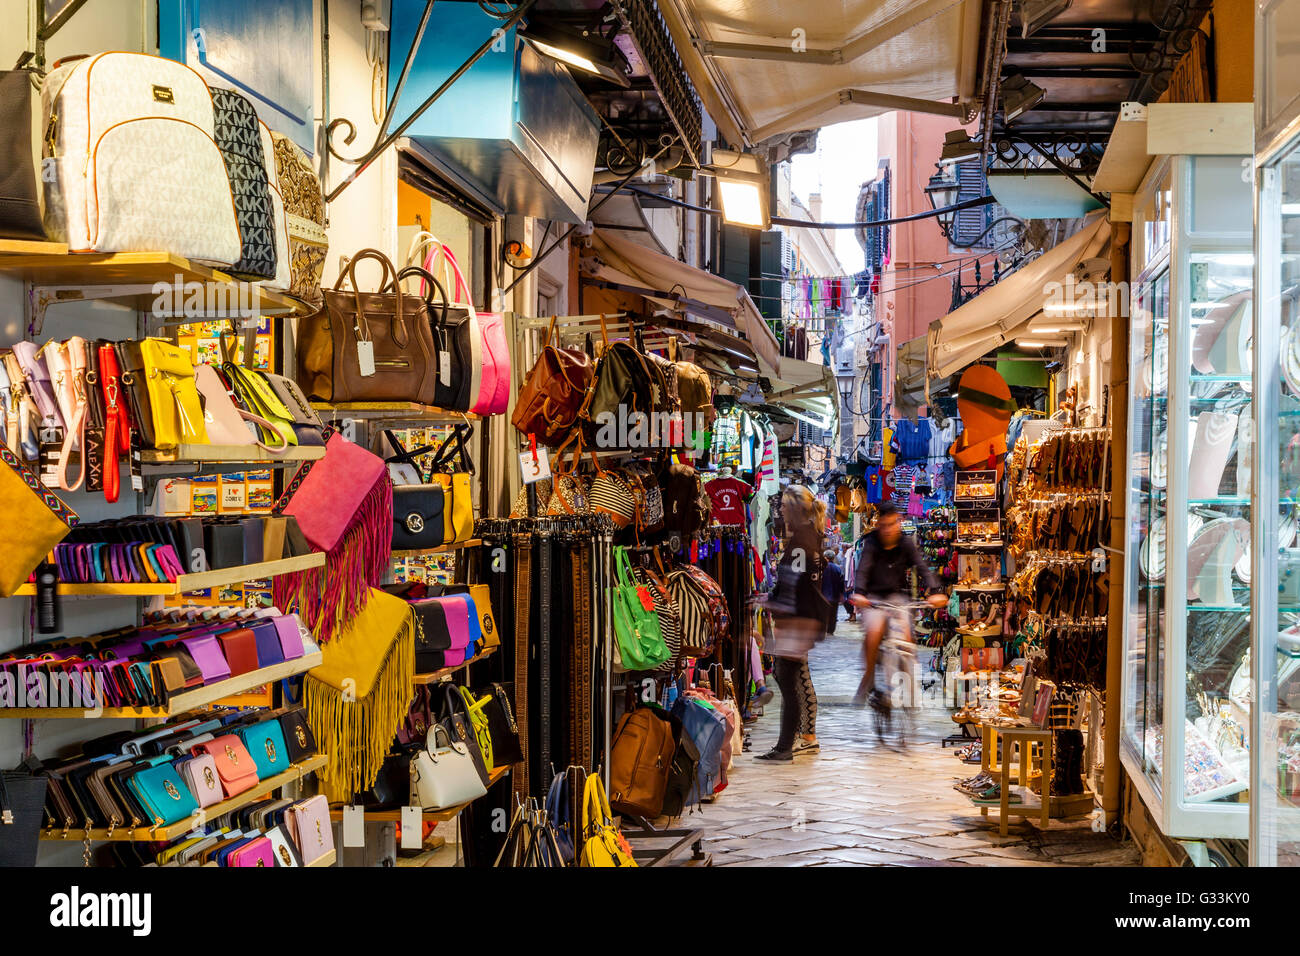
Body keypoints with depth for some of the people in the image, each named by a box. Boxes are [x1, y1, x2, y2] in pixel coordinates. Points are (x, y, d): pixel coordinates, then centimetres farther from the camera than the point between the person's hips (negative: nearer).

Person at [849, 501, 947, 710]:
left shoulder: (906, 543, -3)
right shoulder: (871, 544, -8)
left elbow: (922, 567, -13)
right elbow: (862, 570, -22)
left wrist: (935, 591, -31)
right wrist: (859, 593, -41)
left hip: (897, 596, 2)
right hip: (874, 597, -2)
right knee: (874, 632, -27)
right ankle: (869, 679, -6)